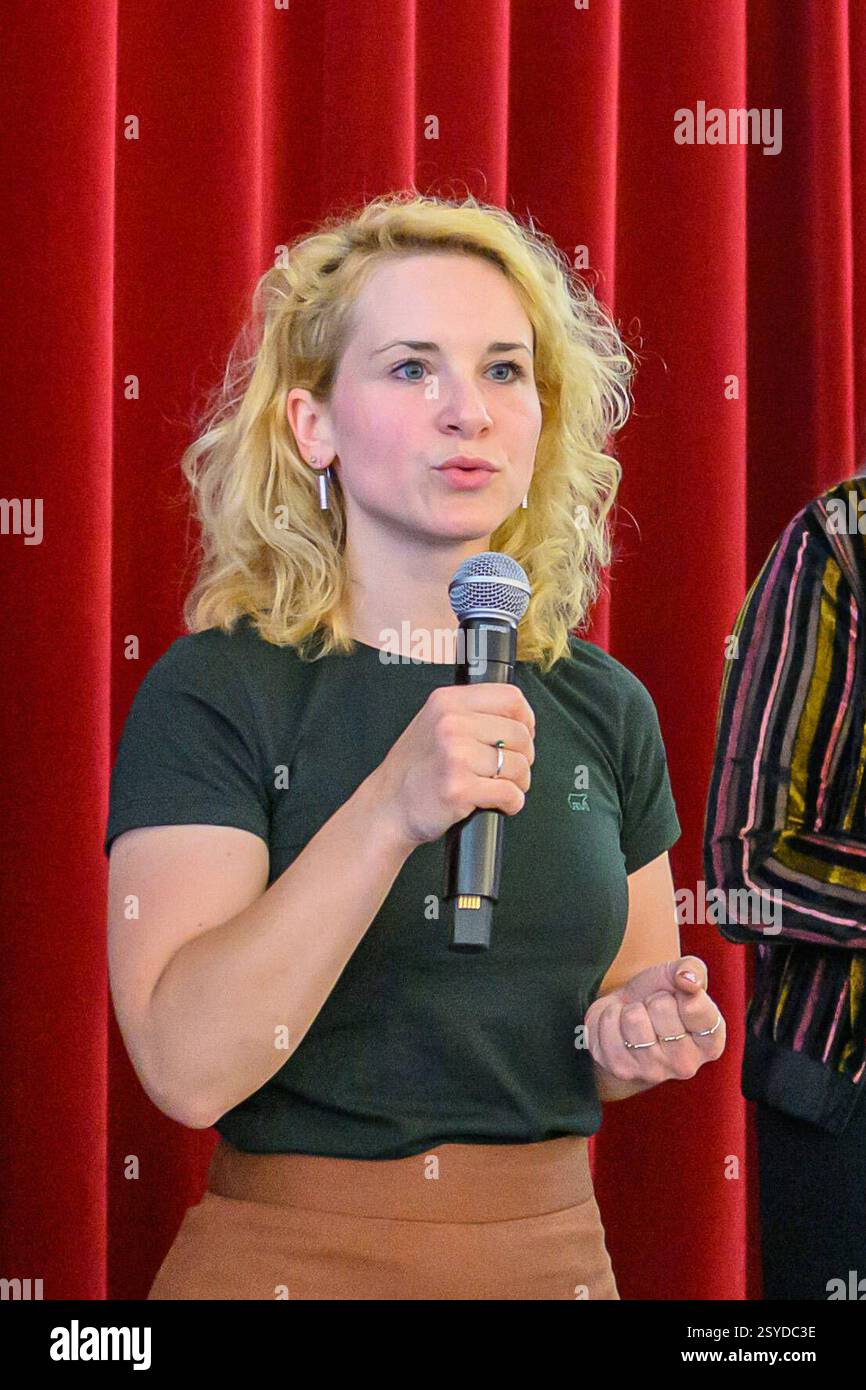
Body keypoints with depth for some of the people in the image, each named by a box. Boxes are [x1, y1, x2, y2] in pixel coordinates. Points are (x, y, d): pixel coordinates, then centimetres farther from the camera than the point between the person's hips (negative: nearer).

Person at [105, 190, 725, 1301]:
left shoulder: (604, 706, 2)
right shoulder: (214, 692, -12)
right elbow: (187, 1066, -22)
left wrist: (643, 1033, -8)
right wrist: (388, 812, -31)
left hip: (554, 1251, 4)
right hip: (291, 1258, -4)